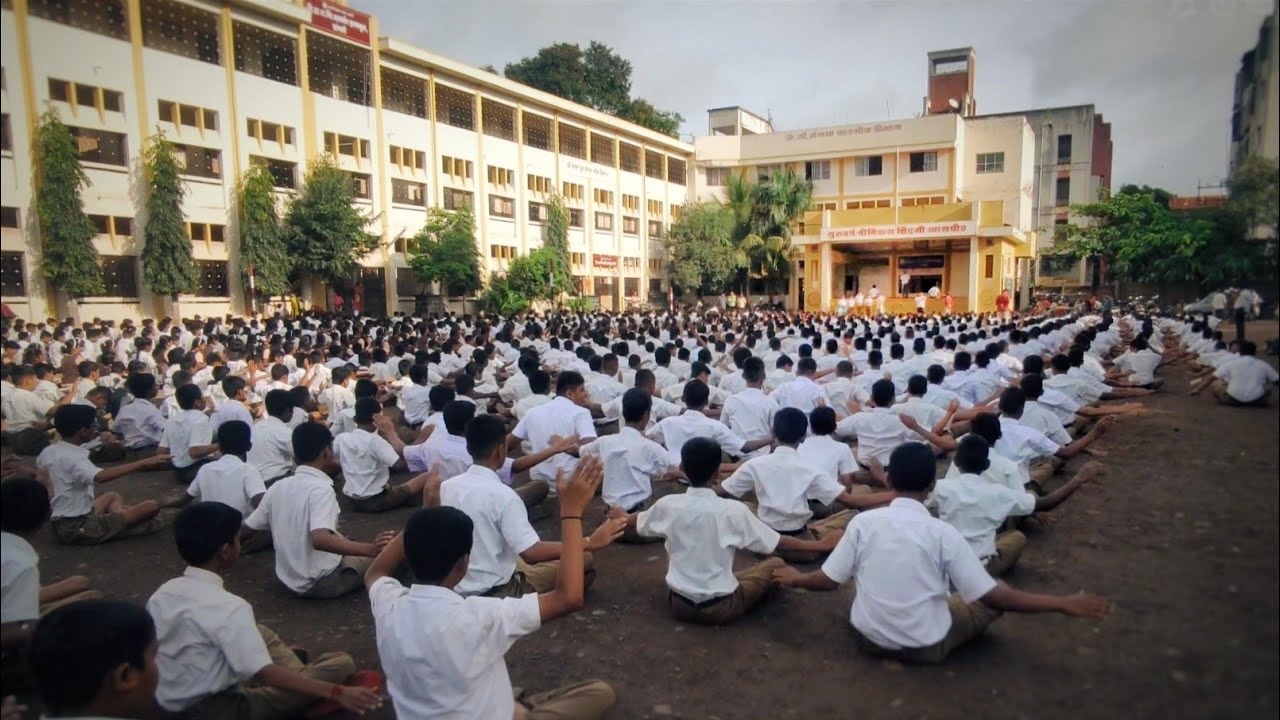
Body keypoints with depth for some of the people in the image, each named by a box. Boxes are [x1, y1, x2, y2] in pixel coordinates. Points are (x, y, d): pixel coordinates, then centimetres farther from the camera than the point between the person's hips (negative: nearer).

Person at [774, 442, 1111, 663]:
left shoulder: (863, 522, -14)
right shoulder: (943, 533, -20)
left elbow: (828, 580, -7)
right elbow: (991, 595, -18)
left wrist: (795, 579, 14)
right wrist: (1065, 604, -10)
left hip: (868, 637, 1)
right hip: (926, 647, 0)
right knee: (994, 599, 15)